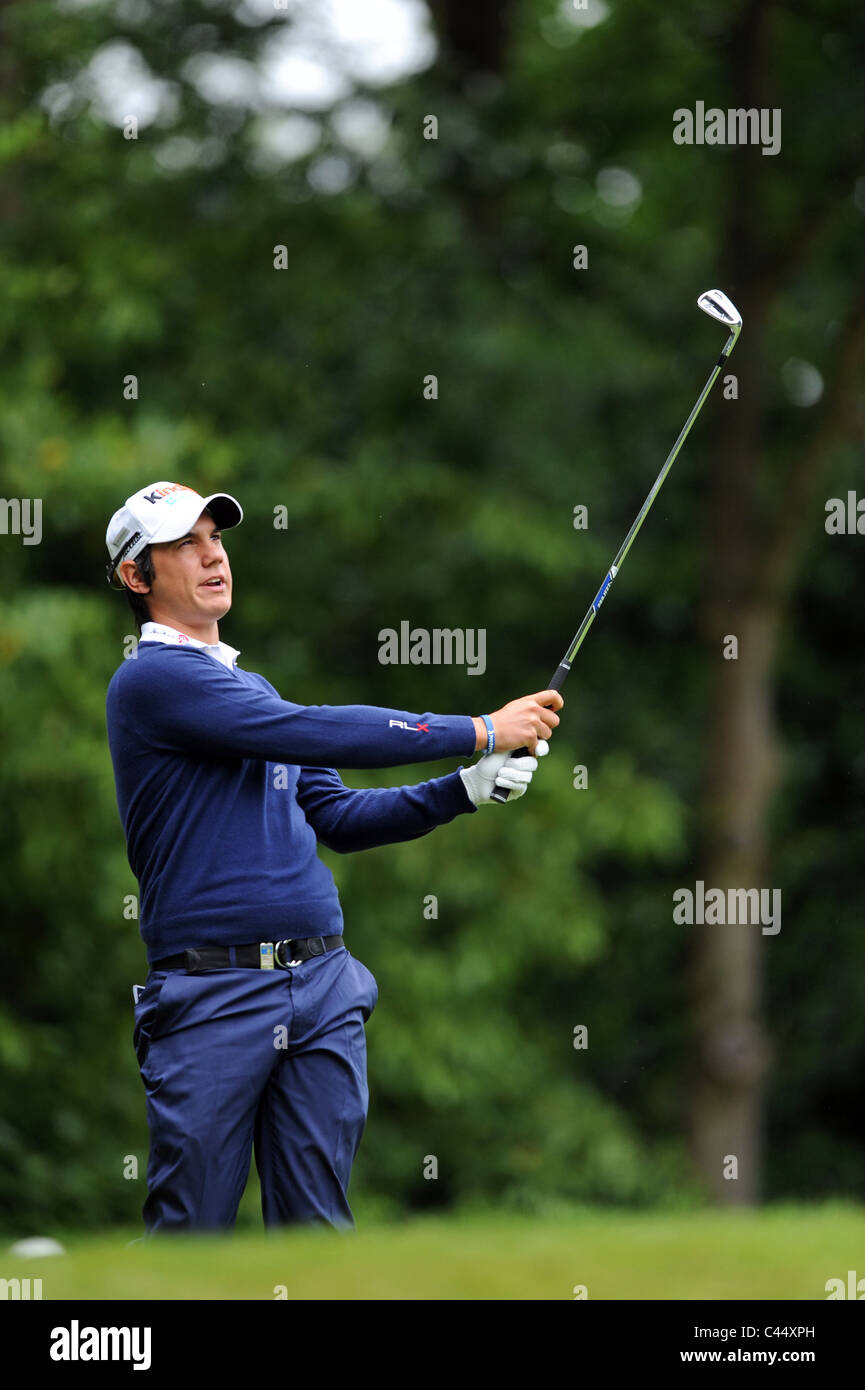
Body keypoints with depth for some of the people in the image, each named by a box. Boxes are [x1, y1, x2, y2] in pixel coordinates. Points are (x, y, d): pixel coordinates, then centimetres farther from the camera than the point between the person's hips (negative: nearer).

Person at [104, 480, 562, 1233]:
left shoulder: (250, 688, 22)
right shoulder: (153, 679, -7)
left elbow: (338, 817, 19)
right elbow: (316, 733, -16)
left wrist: (465, 790, 4)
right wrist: (482, 731, -13)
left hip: (323, 986, 7)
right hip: (214, 994, -7)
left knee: (317, 1228, 4)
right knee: (191, 1230, -4)